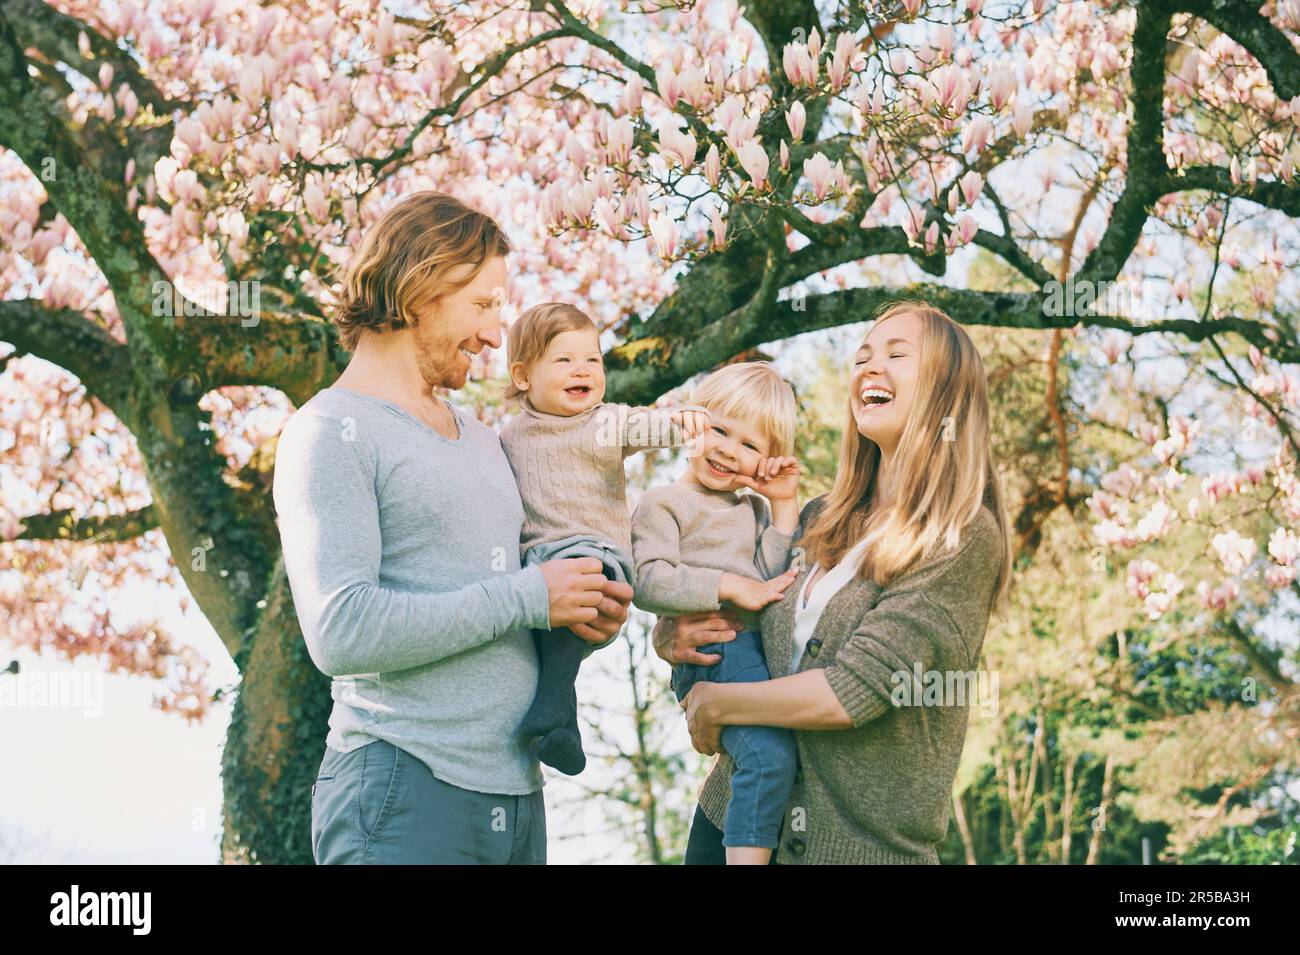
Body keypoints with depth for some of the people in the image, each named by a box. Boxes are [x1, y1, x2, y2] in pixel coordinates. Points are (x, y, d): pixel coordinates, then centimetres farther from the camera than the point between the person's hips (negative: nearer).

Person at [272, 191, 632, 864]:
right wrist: (528, 598, -14)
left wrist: (584, 616, 5)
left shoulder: (481, 439, 21)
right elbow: (341, 631, -19)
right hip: (404, 792, -8)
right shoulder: (329, 433, -6)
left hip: (517, 789, 8)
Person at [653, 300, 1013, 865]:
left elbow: (852, 691, -19)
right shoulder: (819, 518, 7)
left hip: (864, 843, -6)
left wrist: (712, 704, -8)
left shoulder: (965, 540, -12)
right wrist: (672, 638, -4)